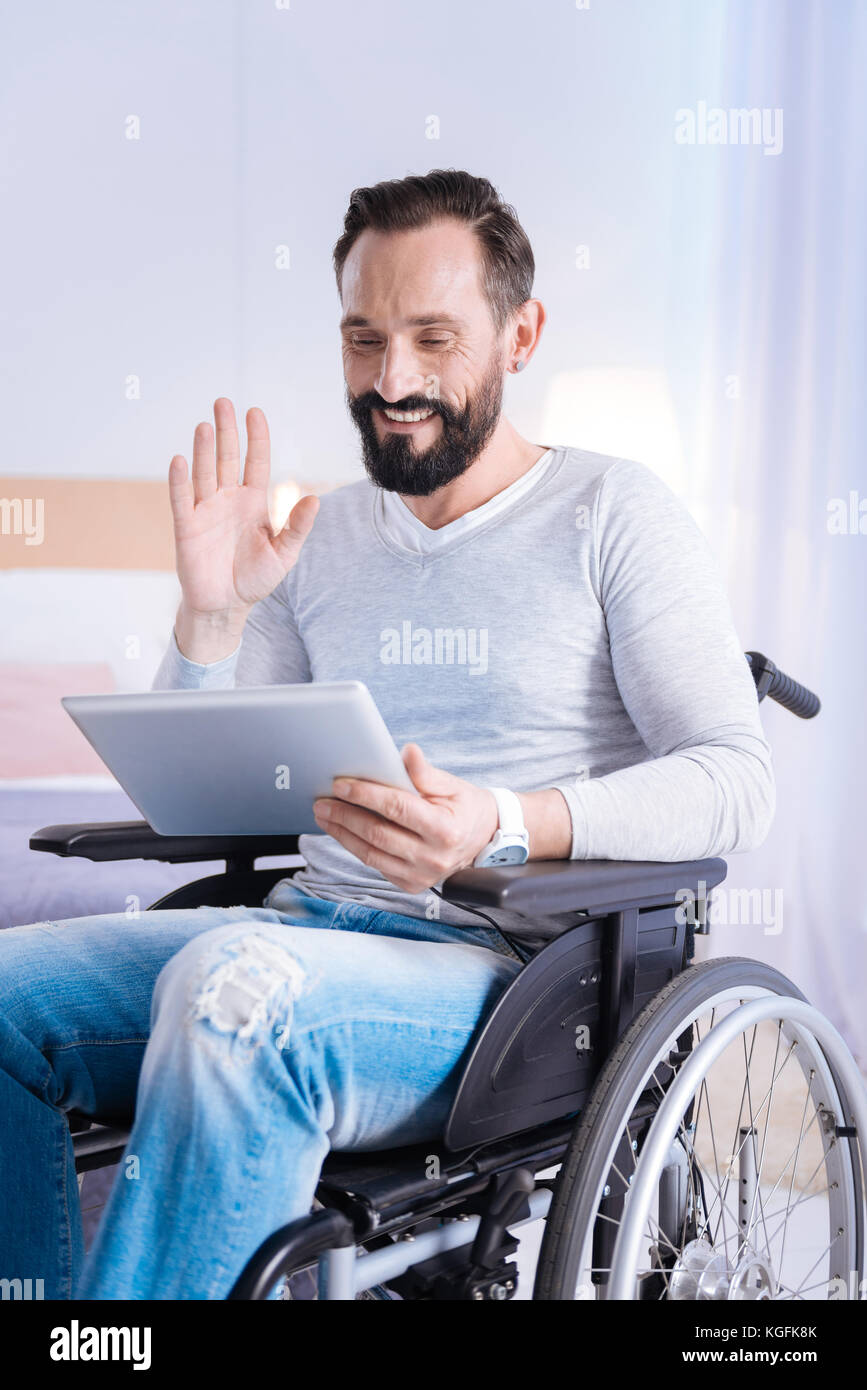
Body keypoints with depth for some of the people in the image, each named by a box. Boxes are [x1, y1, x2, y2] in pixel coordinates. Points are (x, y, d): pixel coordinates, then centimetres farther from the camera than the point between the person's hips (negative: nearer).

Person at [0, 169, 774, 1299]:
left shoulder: (613, 511, 2)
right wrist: (214, 612, -4)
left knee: (231, 987, -35)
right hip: (310, 926, 6)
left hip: (509, 961, -5)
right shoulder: (324, 539, 15)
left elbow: (736, 781, -9)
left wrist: (507, 825, -25)